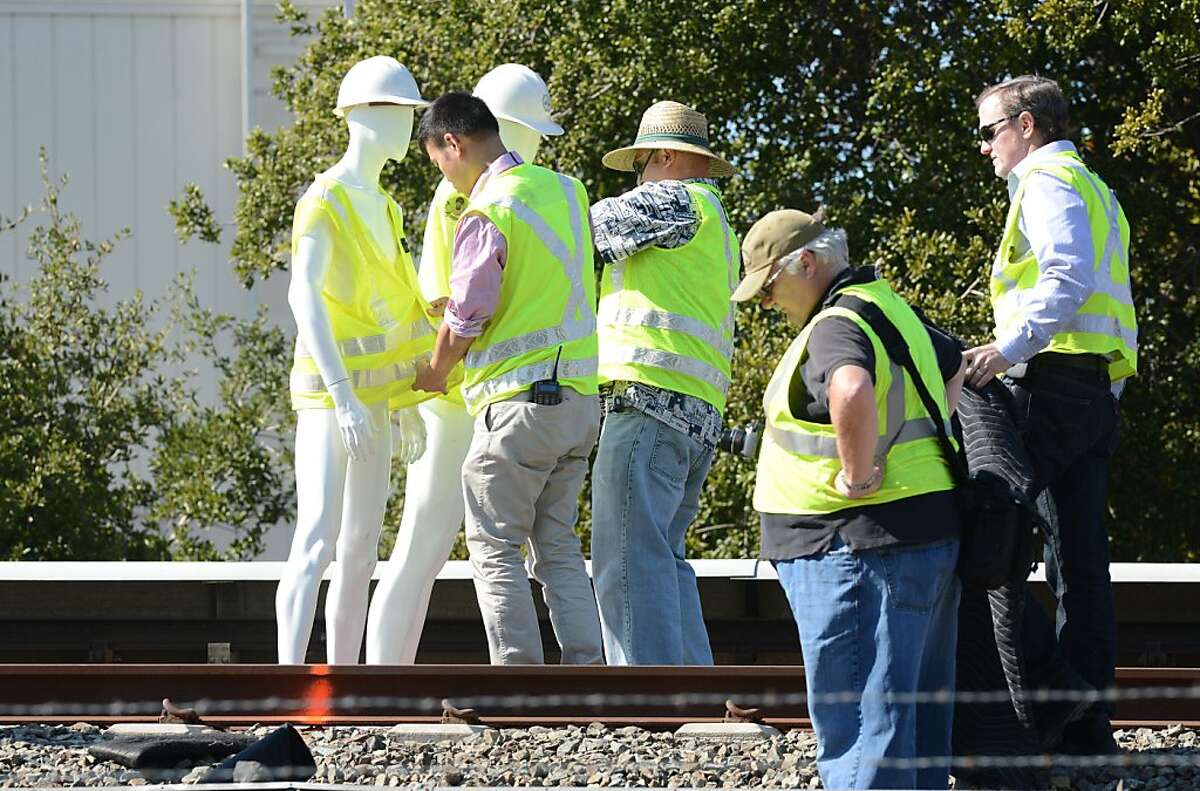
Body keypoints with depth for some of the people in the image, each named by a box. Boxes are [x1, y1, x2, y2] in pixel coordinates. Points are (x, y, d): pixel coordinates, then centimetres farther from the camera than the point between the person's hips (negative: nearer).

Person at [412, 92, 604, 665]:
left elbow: (464, 320, -12)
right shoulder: (565, 190, 10)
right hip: (580, 397, 8)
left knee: (495, 548, 0)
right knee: (558, 545, 13)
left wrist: (434, 375, 8)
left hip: (519, 402, -8)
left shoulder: (486, 214, -14)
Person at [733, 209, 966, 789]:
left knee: (857, 718, -10)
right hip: (927, 532, 10)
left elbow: (851, 391, -38)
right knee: (917, 712, 13)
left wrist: (858, 475, -25)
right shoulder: (889, 308, 18)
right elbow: (957, 366, 36)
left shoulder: (836, 327, -15)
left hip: (858, 544, -10)